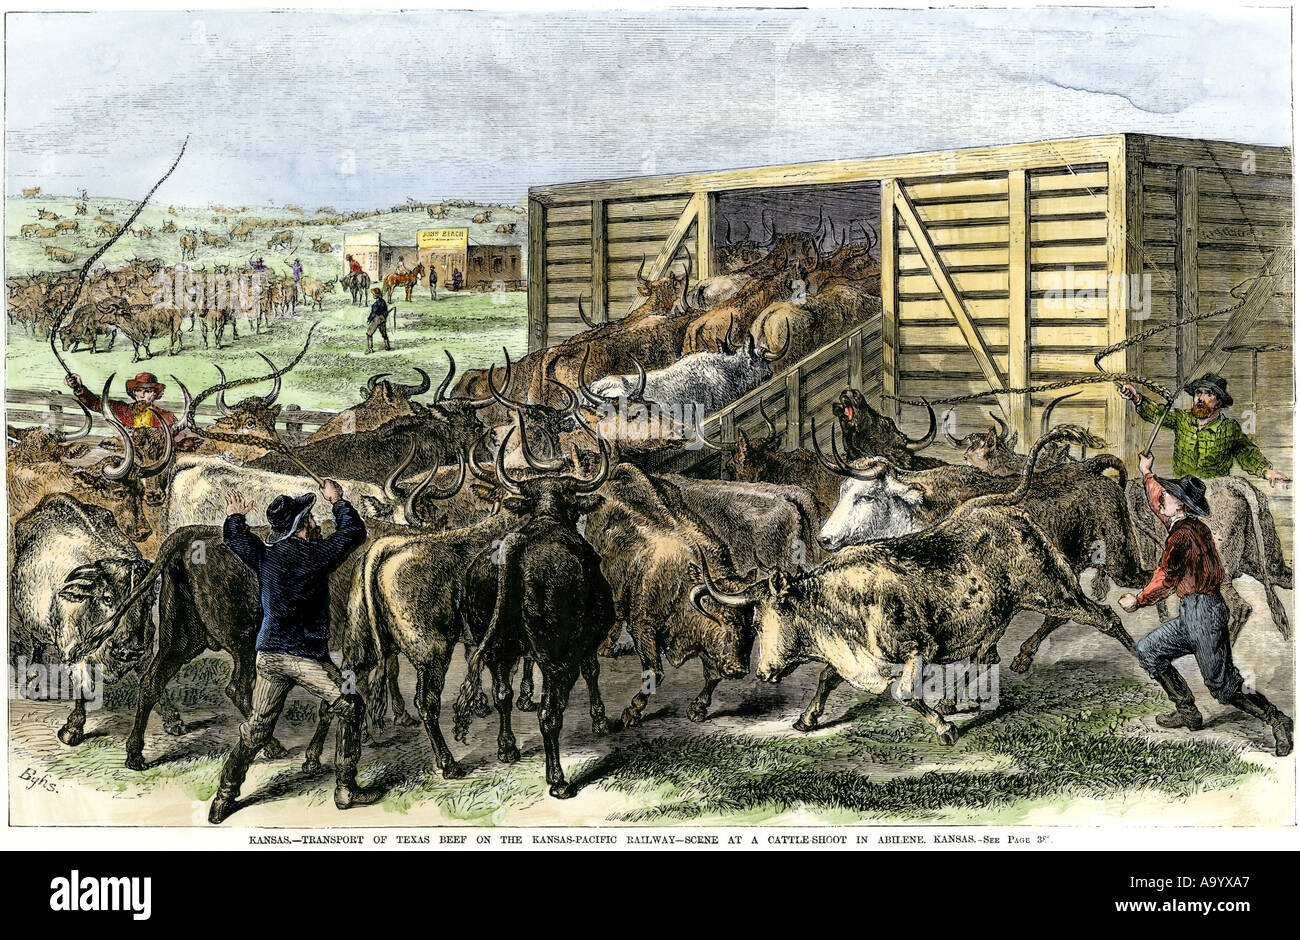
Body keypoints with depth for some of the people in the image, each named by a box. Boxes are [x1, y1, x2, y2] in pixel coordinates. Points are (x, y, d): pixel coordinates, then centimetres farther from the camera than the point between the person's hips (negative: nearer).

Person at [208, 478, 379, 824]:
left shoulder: (264, 555, 5)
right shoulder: (314, 555, -10)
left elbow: (234, 537, 25)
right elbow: (354, 532, 3)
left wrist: (235, 517, 47)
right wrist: (338, 501, 18)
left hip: (268, 655, 6)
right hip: (305, 656, -6)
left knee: (255, 729, 16)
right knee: (350, 709, 9)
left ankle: (224, 800, 18)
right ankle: (346, 790, 10)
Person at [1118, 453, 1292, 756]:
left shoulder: (1183, 533, -14)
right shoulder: (1188, 524, 14)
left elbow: (1165, 580, -11)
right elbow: (1157, 505, 35)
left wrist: (1137, 600, 2)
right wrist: (1147, 473, 43)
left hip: (1203, 613, -10)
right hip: (1191, 614, 10)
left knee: (1223, 685, -10)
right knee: (1147, 649, 12)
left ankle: (1278, 722, -3)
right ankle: (1187, 711, 16)